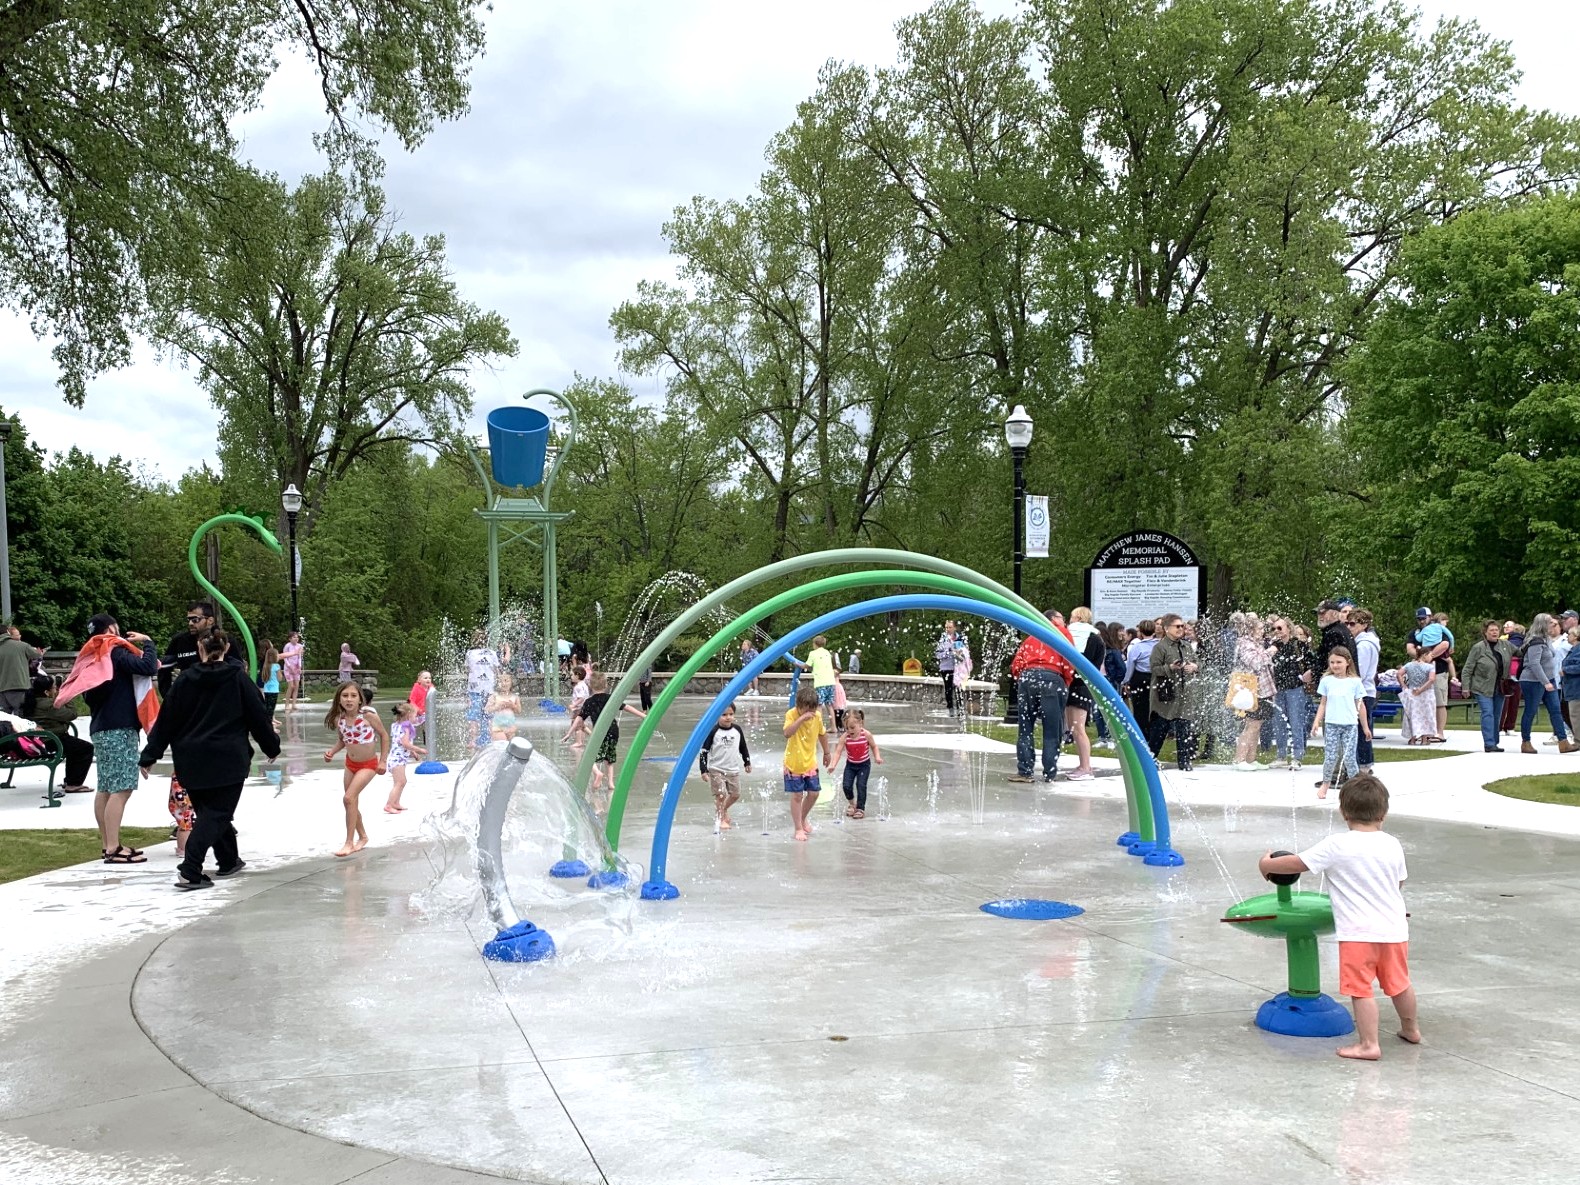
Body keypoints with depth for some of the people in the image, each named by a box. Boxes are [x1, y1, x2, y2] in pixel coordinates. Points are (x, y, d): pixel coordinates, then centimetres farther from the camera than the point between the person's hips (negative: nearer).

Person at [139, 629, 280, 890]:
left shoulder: (185, 680, 1)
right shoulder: (238, 677, -5)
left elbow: (166, 719, 2)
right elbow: (259, 715, -1)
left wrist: (149, 756, 9)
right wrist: (271, 747, 13)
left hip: (191, 761, 3)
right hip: (228, 760, -3)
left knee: (207, 810, 18)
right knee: (217, 813, -2)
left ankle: (228, 861, 31)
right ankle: (190, 871, -17)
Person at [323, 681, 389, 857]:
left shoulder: (368, 715, -23)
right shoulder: (338, 718, -10)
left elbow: (384, 735, -10)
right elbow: (341, 740, 8)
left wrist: (383, 760, -11)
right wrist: (331, 752, -11)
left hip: (368, 765, -6)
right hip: (350, 763, 6)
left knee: (349, 798, -18)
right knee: (352, 803, 13)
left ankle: (349, 842, -9)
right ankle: (362, 837, 36)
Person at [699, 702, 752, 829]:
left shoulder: (737, 730, -1)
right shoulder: (713, 731, -13)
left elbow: (743, 747, 15)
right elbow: (704, 751, -10)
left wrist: (747, 763, 20)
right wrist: (703, 770, -13)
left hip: (733, 770, 5)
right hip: (716, 770, -5)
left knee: (735, 795, 11)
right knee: (721, 795, -9)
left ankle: (723, 810, 39)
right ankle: (721, 820, 7)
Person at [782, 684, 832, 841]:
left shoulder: (817, 716, -6)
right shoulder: (791, 714, -19)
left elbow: (822, 733, 13)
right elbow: (787, 733, -37)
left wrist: (827, 753, 23)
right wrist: (801, 718, -44)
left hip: (810, 763, 5)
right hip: (793, 764, -5)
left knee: (814, 793, 9)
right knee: (797, 795, 0)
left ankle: (803, 819, 35)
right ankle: (798, 828, 12)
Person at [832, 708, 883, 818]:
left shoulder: (866, 735, -19)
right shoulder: (844, 737, -18)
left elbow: (874, 746, -2)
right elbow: (838, 751, -22)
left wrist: (877, 757, -18)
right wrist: (833, 764, -35)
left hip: (864, 764, -2)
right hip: (850, 764, 2)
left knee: (861, 785, -10)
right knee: (846, 785, -6)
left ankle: (861, 808, 5)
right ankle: (851, 803, 22)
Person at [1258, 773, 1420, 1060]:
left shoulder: (1336, 846, -12)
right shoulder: (1392, 845, 3)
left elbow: (1297, 864, -6)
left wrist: (1267, 865, 11)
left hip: (1358, 932, -6)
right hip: (1395, 928, 6)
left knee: (1361, 988, 0)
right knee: (1399, 982, 22)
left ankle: (1369, 1044, -3)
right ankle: (1411, 1028, 41)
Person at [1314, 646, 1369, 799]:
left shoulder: (1355, 681, 2)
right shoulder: (1326, 681, 4)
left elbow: (1360, 705, 8)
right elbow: (1323, 703, 8)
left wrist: (1365, 727, 11)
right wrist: (1317, 721, -2)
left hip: (1350, 724, -1)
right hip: (1331, 724, 1)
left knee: (1349, 757, -3)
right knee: (1330, 756, -1)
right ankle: (1325, 783, 17)